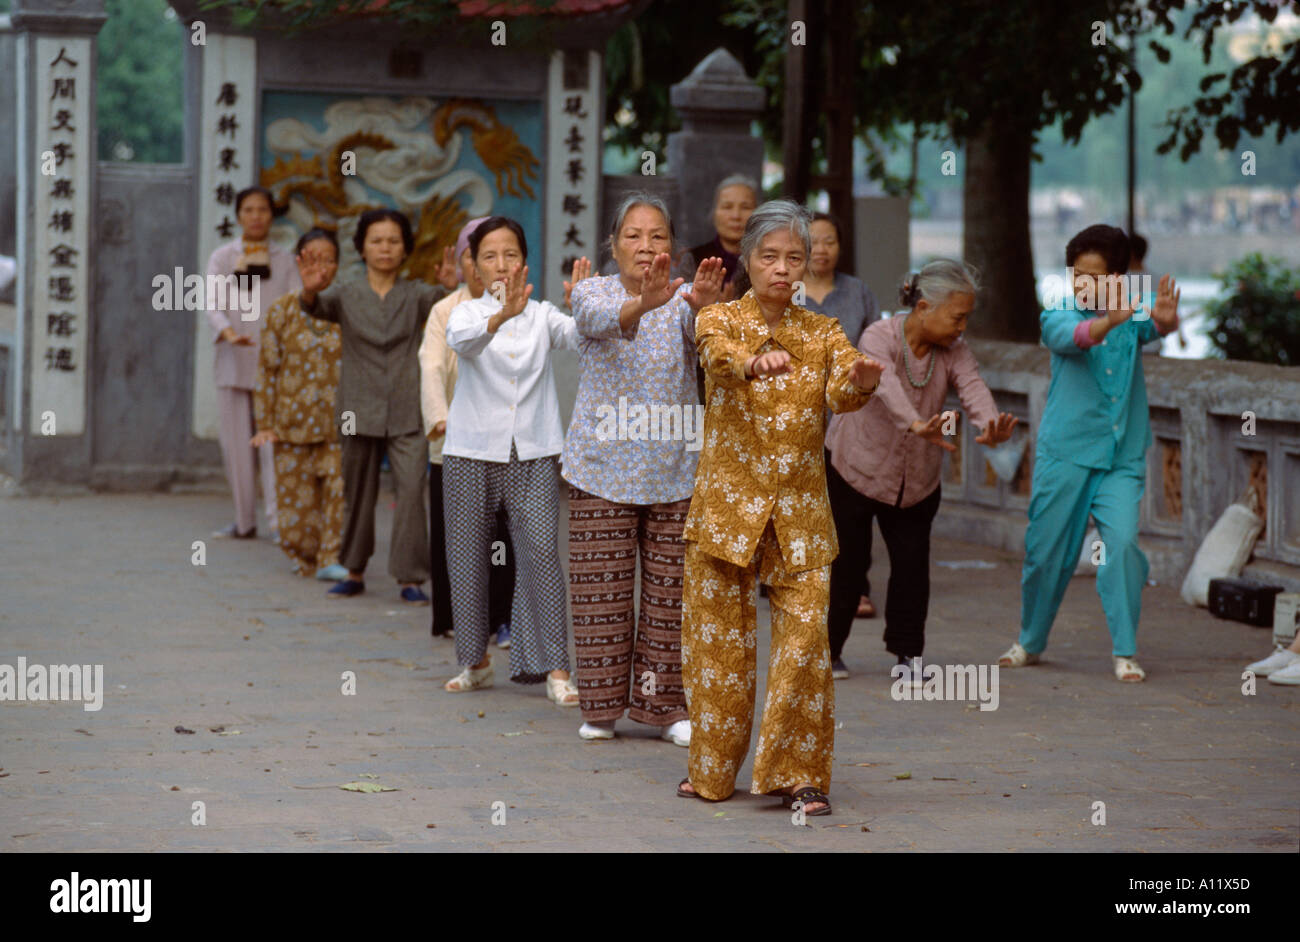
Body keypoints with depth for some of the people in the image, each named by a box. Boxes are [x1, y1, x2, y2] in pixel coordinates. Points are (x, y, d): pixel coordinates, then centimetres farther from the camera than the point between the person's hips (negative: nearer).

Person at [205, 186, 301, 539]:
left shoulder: (283, 261, 10)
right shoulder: (222, 258, 9)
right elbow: (214, 305, -4)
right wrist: (228, 332, -25)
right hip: (234, 362, 1)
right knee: (236, 441, 2)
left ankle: (278, 518, -19)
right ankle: (244, 521, 10)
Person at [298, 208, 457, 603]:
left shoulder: (414, 295, 4)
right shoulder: (347, 295, 6)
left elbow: (437, 300, -14)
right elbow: (319, 307, -11)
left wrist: (448, 286, -37)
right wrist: (311, 292, -35)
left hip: (406, 412, -1)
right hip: (360, 408, 1)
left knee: (412, 489, -12)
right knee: (357, 493, 9)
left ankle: (410, 577, -8)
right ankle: (354, 571, 23)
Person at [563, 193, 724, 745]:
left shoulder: (682, 301, 0)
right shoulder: (594, 292, -2)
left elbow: (704, 338, -22)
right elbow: (597, 318, -25)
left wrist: (704, 307, -46)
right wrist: (643, 303, -48)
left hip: (673, 470, 1)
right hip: (603, 466, -1)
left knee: (669, 587, 3)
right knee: (602, 588, 1)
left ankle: (662, 702, 13)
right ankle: (601, 704, 12)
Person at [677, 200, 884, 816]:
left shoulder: (822, 332, 6)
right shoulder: (720, 320, 1)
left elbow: (842, 390, -14)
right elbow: (718, 352, -24)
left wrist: (860, 383, -40)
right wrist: (755, 361, -49)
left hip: (800, 511, 1)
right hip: (726, 504, -1)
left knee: (804, 638, -8)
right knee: (720, 642, 3)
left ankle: (800, 774, -2)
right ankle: (713, 770, 18)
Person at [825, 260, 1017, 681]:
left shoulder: (953, 351, -10)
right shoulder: (878, 339, -24)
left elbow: (972, 388, -29)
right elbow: (888, 387, -43)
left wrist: (990, 424, -52)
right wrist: (917, 425, -63)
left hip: (917, 479, 4)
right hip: (853, 467, -4)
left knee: (912, 562, -2)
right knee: (848, 562, 2)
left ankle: (907, 654, 11)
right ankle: (827, 651, 19)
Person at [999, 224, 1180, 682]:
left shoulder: (1132, 313, 3)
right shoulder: (1058, 317, -1)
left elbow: (1157, 325, -19)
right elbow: (1072, 335, -24)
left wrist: (1165, 318, -44)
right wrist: (1111, 320, -45)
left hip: (1121, 458, 0)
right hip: (1065, 452, 0)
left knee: (1122, 541, -16)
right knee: (1046, 549, 6)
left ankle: (1125, 651, -9)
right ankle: (1031, 641, 28)